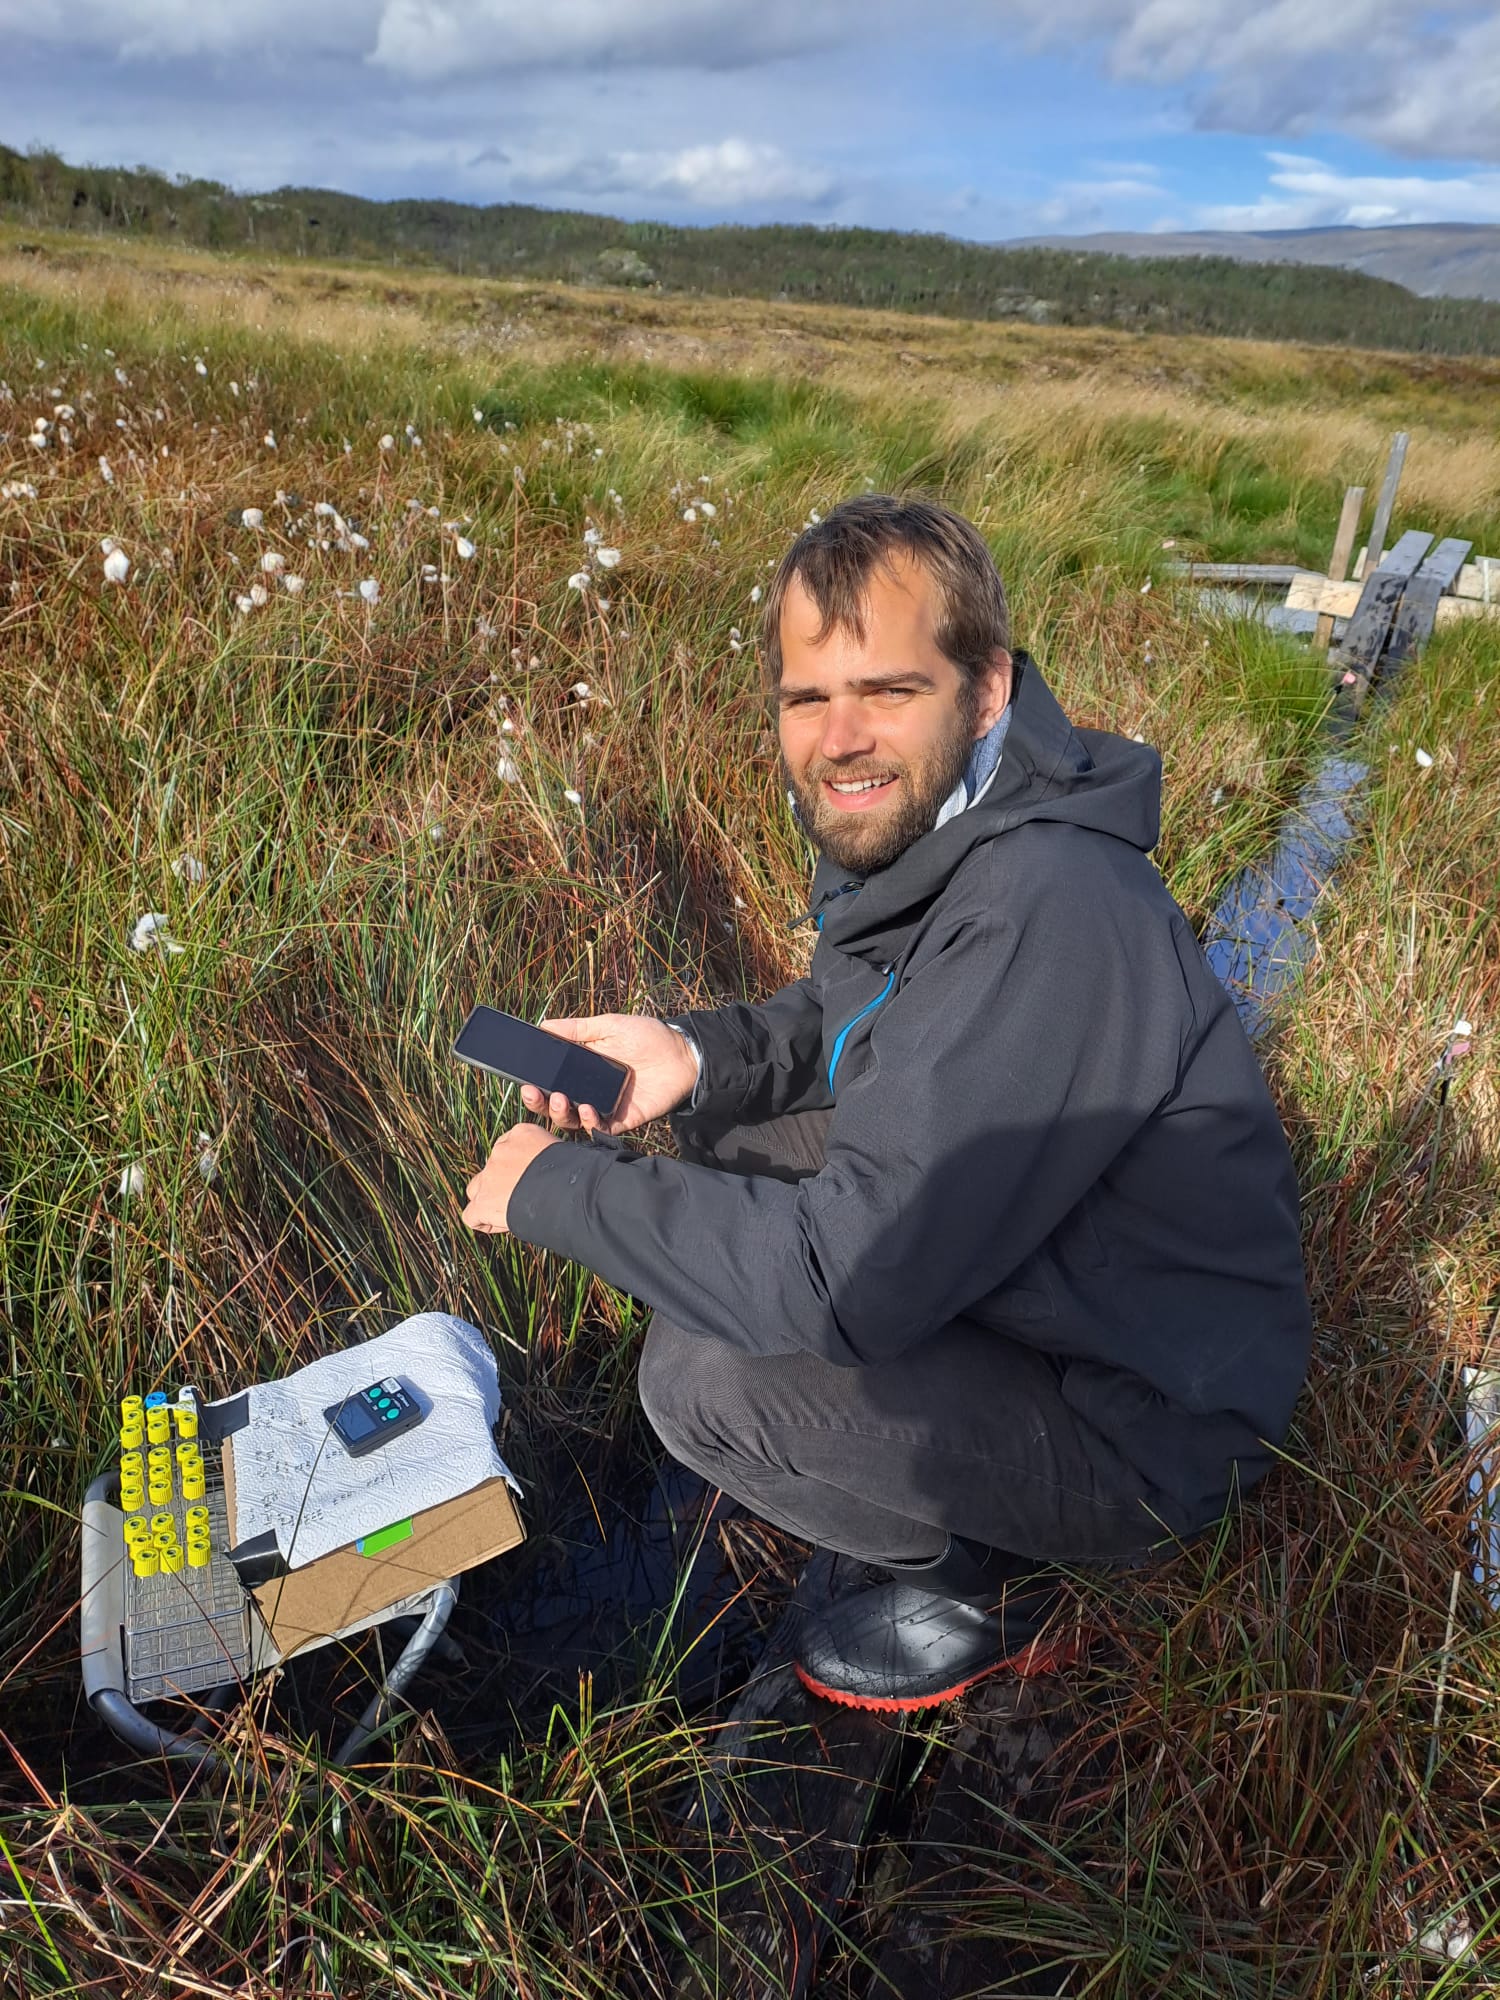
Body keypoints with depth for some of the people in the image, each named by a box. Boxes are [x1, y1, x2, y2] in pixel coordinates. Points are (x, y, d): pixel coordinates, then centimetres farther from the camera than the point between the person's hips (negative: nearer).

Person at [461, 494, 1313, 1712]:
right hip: (1021, 1271, 9)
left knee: (700, 1378, -21)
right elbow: (845, 1016, 13)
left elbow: (846, 1281, -34)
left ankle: (991, 1587, 8)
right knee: (721, 1131, 6)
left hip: (1151, 1426, -9)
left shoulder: (1047, 918, -34)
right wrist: (697, 1054, -9)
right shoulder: (918, 824, -5)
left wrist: (558, 1188, -20)